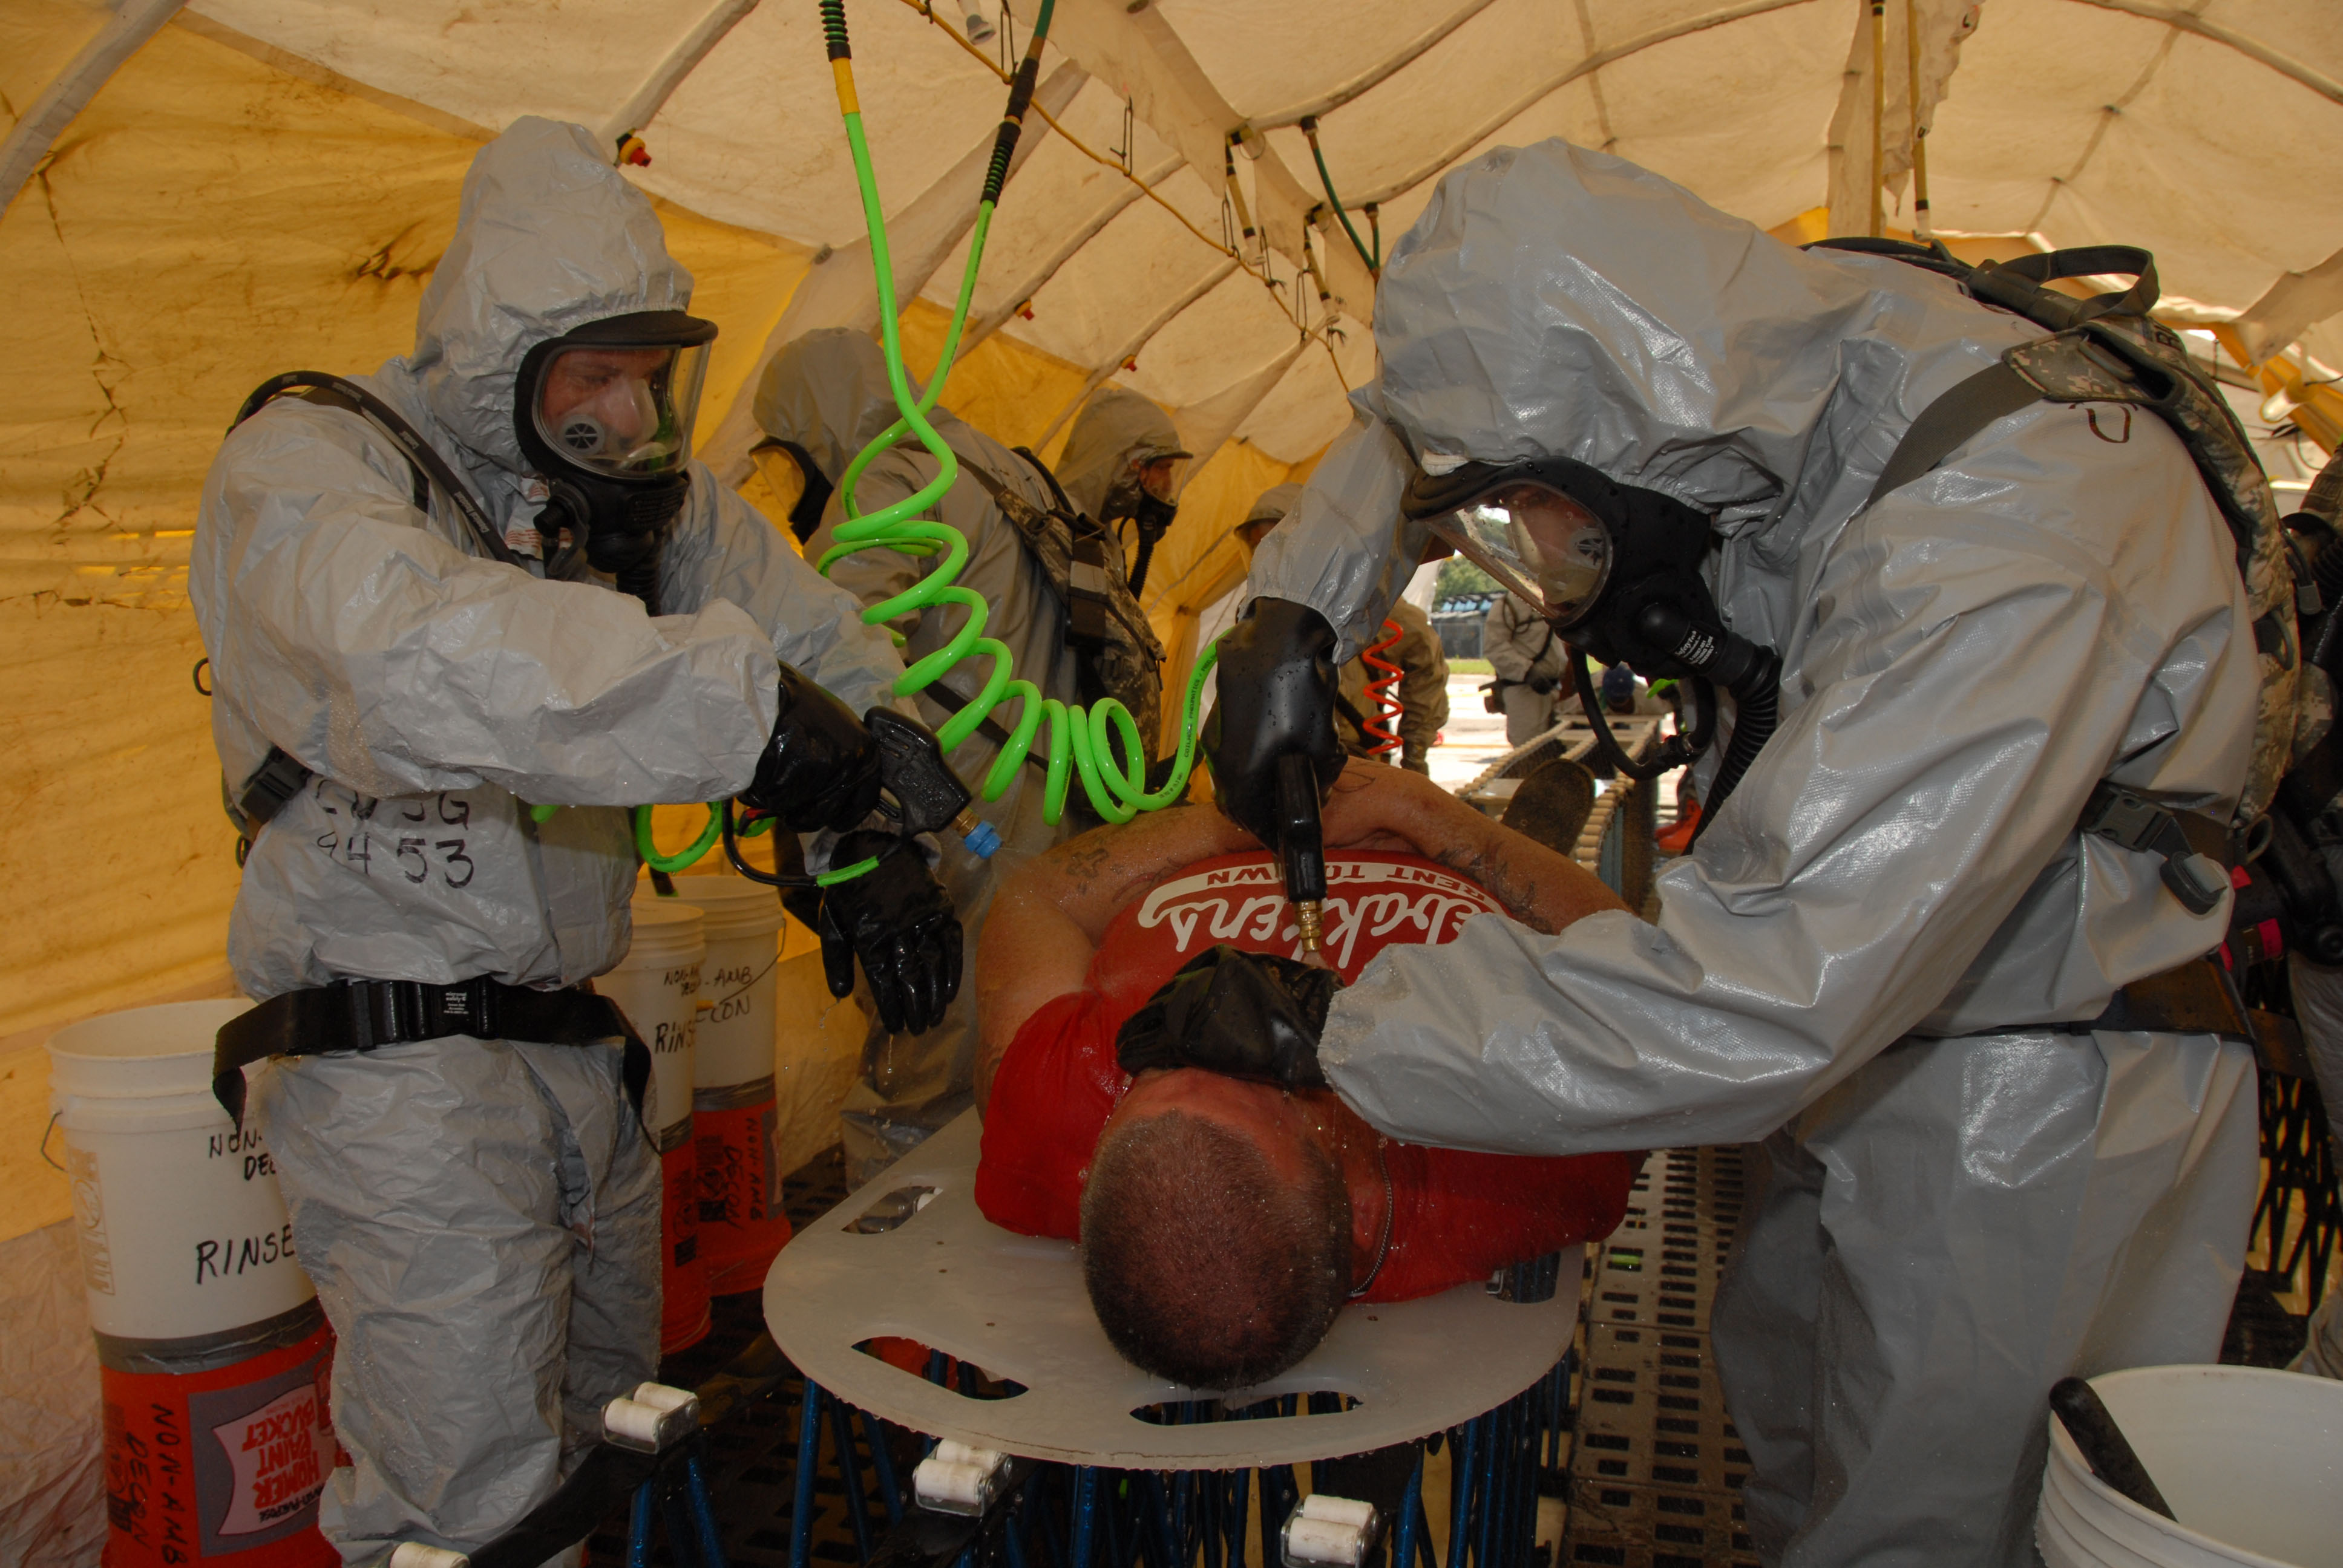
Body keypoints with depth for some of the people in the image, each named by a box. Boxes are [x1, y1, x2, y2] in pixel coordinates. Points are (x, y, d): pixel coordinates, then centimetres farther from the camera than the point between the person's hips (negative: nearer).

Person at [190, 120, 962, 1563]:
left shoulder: (645, 492, 7)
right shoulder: (305, 468, -13)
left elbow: (813, 634, 6)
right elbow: (415, 648, -36)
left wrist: (876, 837, -10)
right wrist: (737, 702, -40)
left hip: (576, 1046, 7)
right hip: (398, 1066, -7)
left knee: (610, 1429, 19)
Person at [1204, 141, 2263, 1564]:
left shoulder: (1998, 558, -36)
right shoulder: (1726, 360, -12)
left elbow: (1756, 1008, -39)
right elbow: (1425, 416, 6)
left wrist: (1339, 1031, -32)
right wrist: (1292, 616, -8)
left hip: (2034, 1119, -7)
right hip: (1875, 1045, 7)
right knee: (1791, 1430, 21)